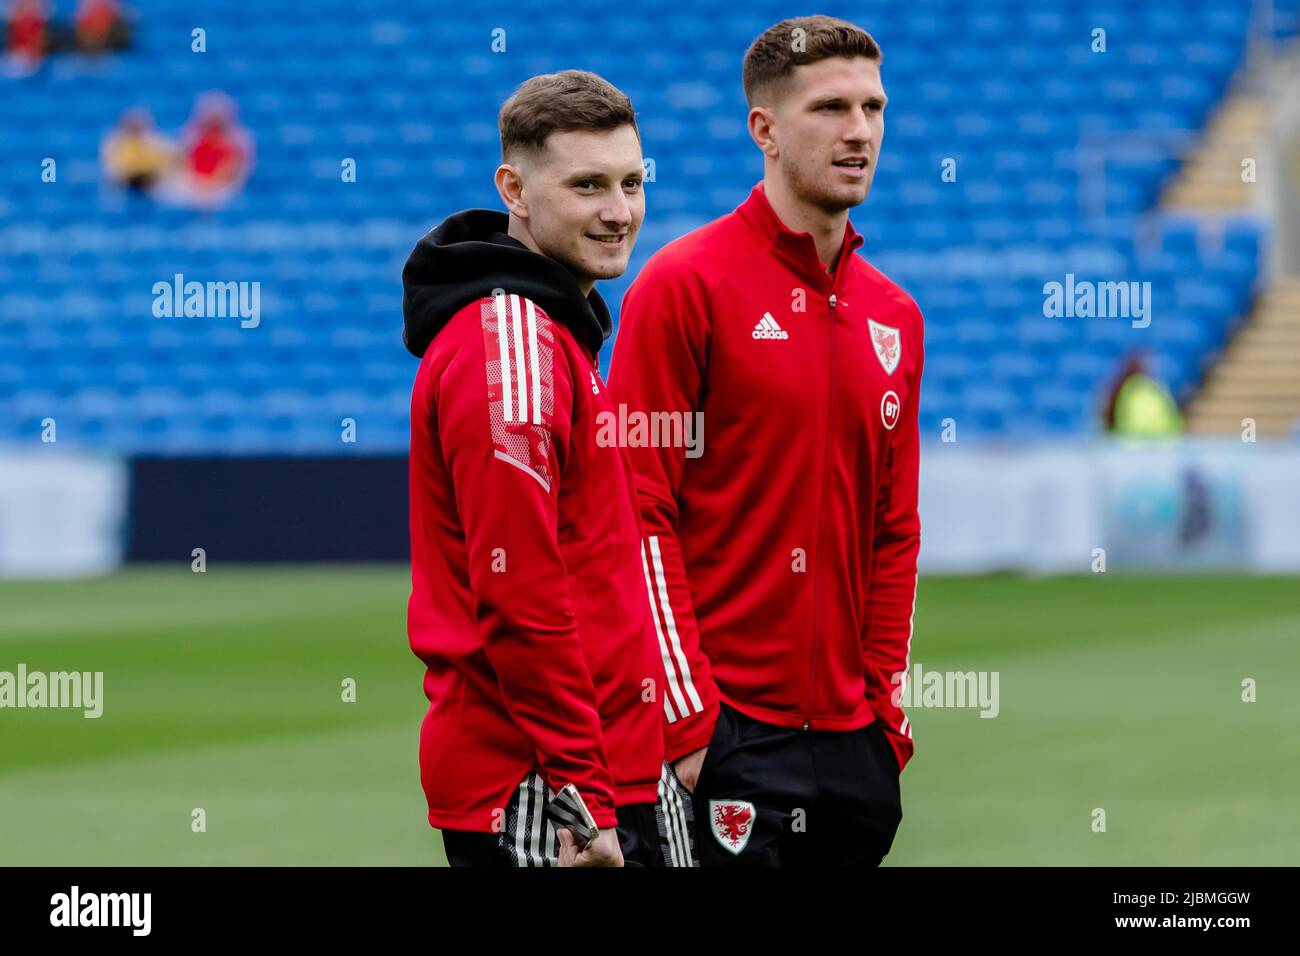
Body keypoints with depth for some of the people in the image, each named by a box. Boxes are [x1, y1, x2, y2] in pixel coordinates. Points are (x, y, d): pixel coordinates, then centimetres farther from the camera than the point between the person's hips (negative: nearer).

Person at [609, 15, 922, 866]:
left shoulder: (895, 317, 14)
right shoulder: (685, 284, -6)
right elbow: (641, 510, -10)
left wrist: (890, 707, 10)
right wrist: (688, 714, -14)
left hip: (853, 737, 6)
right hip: (727, 730, -6)